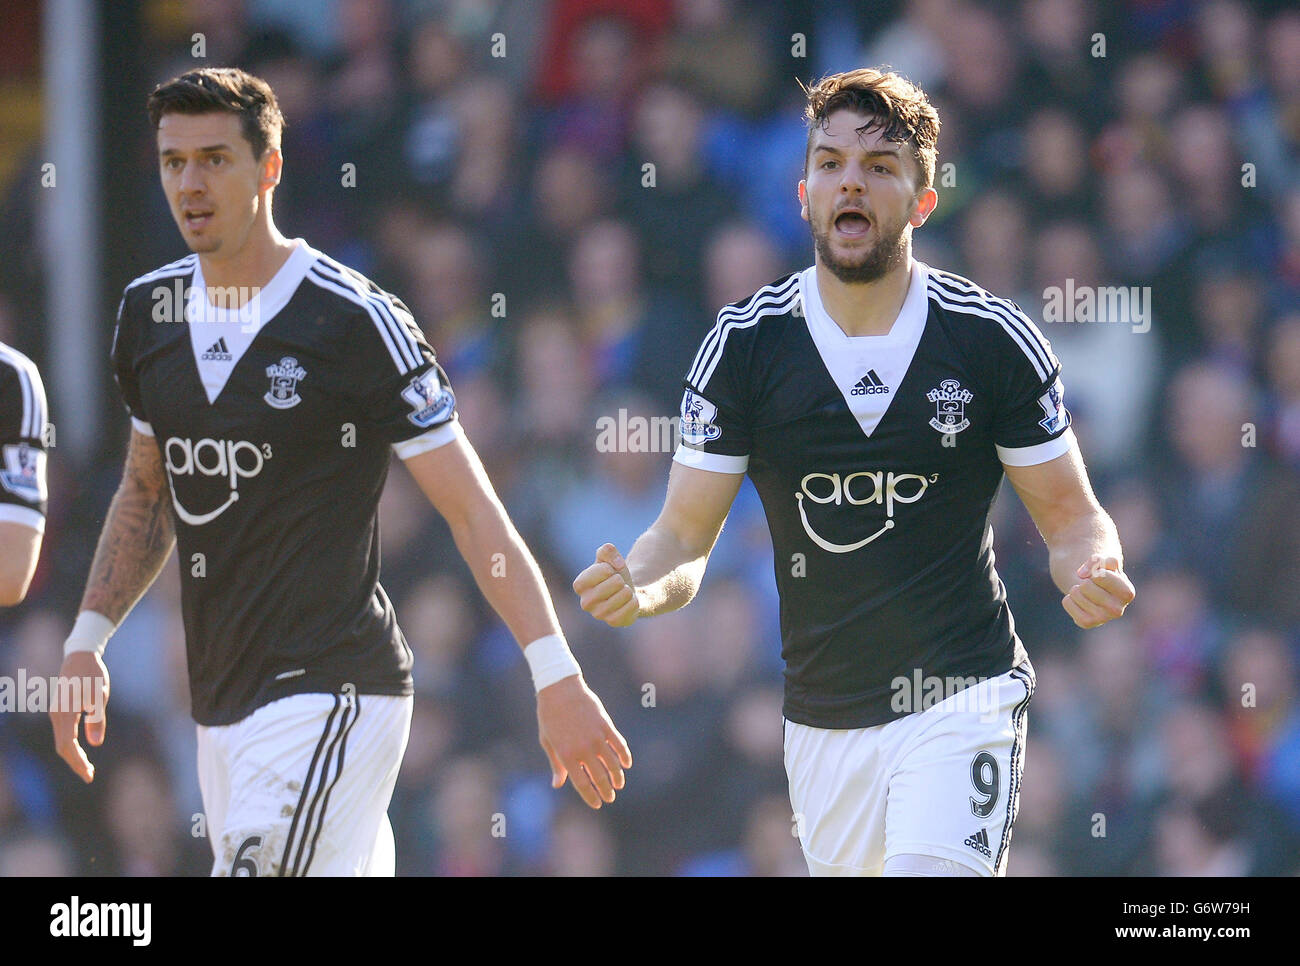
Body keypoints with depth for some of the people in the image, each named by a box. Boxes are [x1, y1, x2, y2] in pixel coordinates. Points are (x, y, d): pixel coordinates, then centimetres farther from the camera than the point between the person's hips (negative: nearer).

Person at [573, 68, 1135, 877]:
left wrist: (1093, 574, -21)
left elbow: (1071, 516, 3)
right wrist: (642, 587, -22)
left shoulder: (995, 340, -4)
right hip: (823, 718, 3)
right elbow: (687, 536, 1)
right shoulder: (745, 344, 0)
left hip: (963, 699, -3)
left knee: (932, 870, -24)